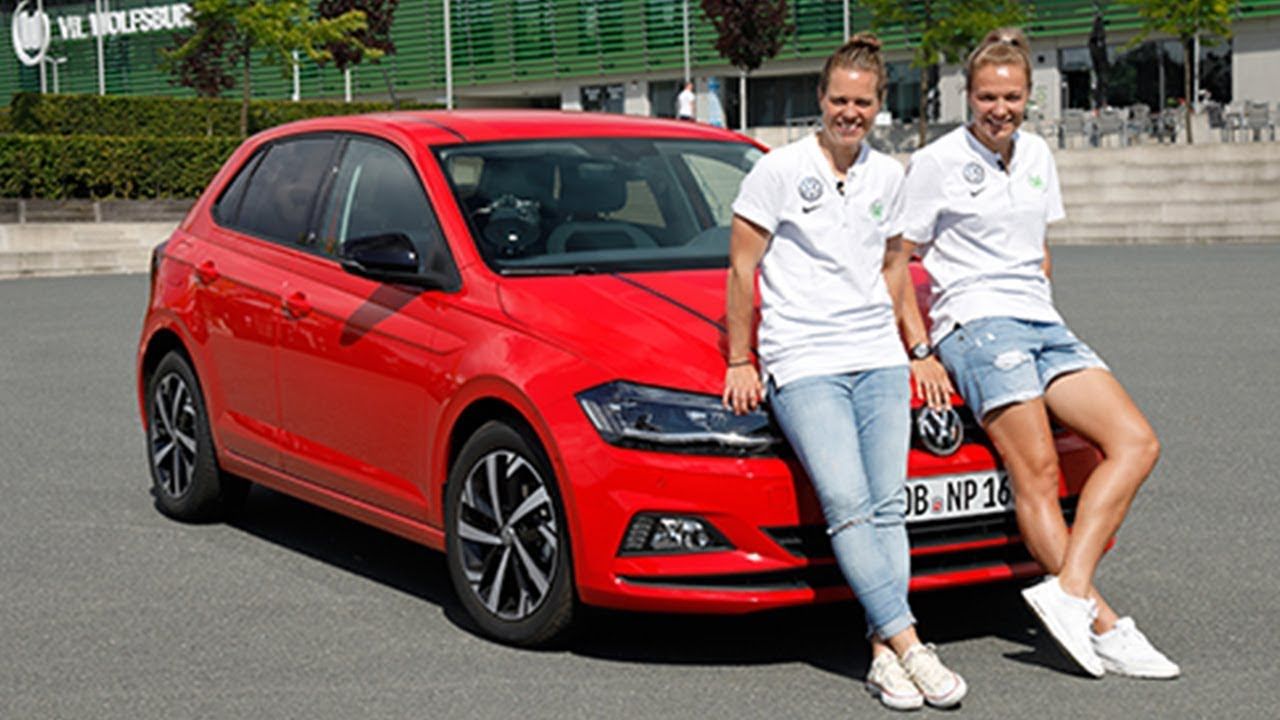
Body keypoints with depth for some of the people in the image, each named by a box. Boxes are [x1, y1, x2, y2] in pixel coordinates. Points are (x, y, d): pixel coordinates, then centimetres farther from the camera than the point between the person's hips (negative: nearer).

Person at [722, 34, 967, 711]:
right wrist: (740, 363, 1)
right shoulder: (778, 172, -2)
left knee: (888, 505, -8)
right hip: (802, 365, -4)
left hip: (878, 357, 5)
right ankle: (907, 643, -21)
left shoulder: (889, 177, 13)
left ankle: (884, 655, -10)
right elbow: (741, 270, 1)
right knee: (847, 505, -18)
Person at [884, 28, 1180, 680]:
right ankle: (1103, 626, -21)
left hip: (1043, 323, 7)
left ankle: (1068, 590, -22)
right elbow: (895, 266, -1)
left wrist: (1043, 301, 13)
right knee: (1036, 476, -18)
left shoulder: (1036, 154, 16)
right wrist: (920, 353, -8)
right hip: (975, 325, -7)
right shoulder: (937, 163, -1)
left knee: (1136, 442, -12)